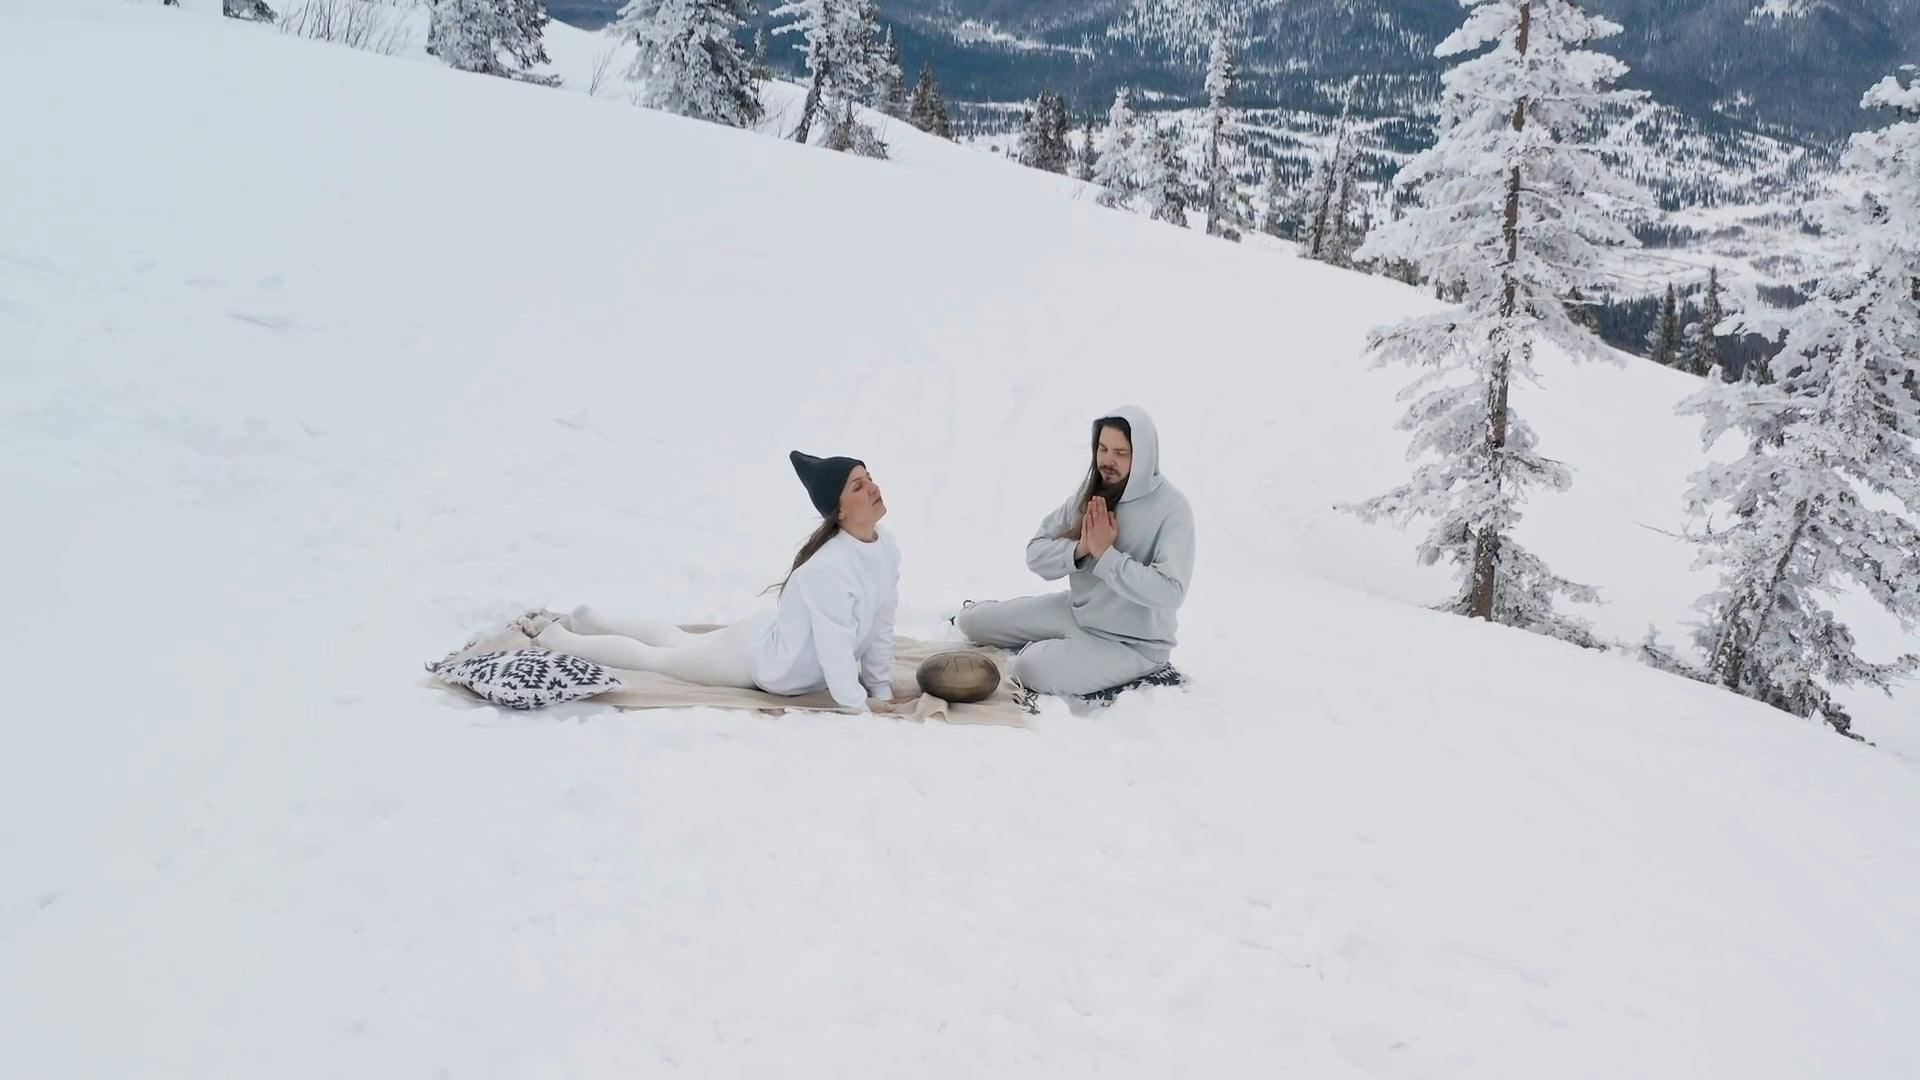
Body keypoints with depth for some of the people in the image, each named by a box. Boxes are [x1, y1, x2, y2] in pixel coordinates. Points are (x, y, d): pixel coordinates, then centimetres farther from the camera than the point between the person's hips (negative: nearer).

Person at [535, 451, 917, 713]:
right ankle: (559, 638, 38)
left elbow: (881, 624, -4)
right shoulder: (829, 568, -41)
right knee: (652, 658, 16)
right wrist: (858, 706, -24)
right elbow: (835, 648, -36)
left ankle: (588, 620, 52)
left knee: (677, 640, 31)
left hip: (780, 643, 8)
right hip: (761, 658, -8)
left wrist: (882, 691, -1)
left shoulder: (887, 547, -15)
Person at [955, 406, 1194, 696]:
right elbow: (1036, 554, -3)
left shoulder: (1172, 509, -21)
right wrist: (1080, 549, -23)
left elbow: (1169, 592, -33)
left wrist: (1105, 553, -28)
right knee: (972, 621, 5)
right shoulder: (1092, 491, -2)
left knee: (1032, 669, -27)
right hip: (1077, 611, 7)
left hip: (1134, 643, -6)